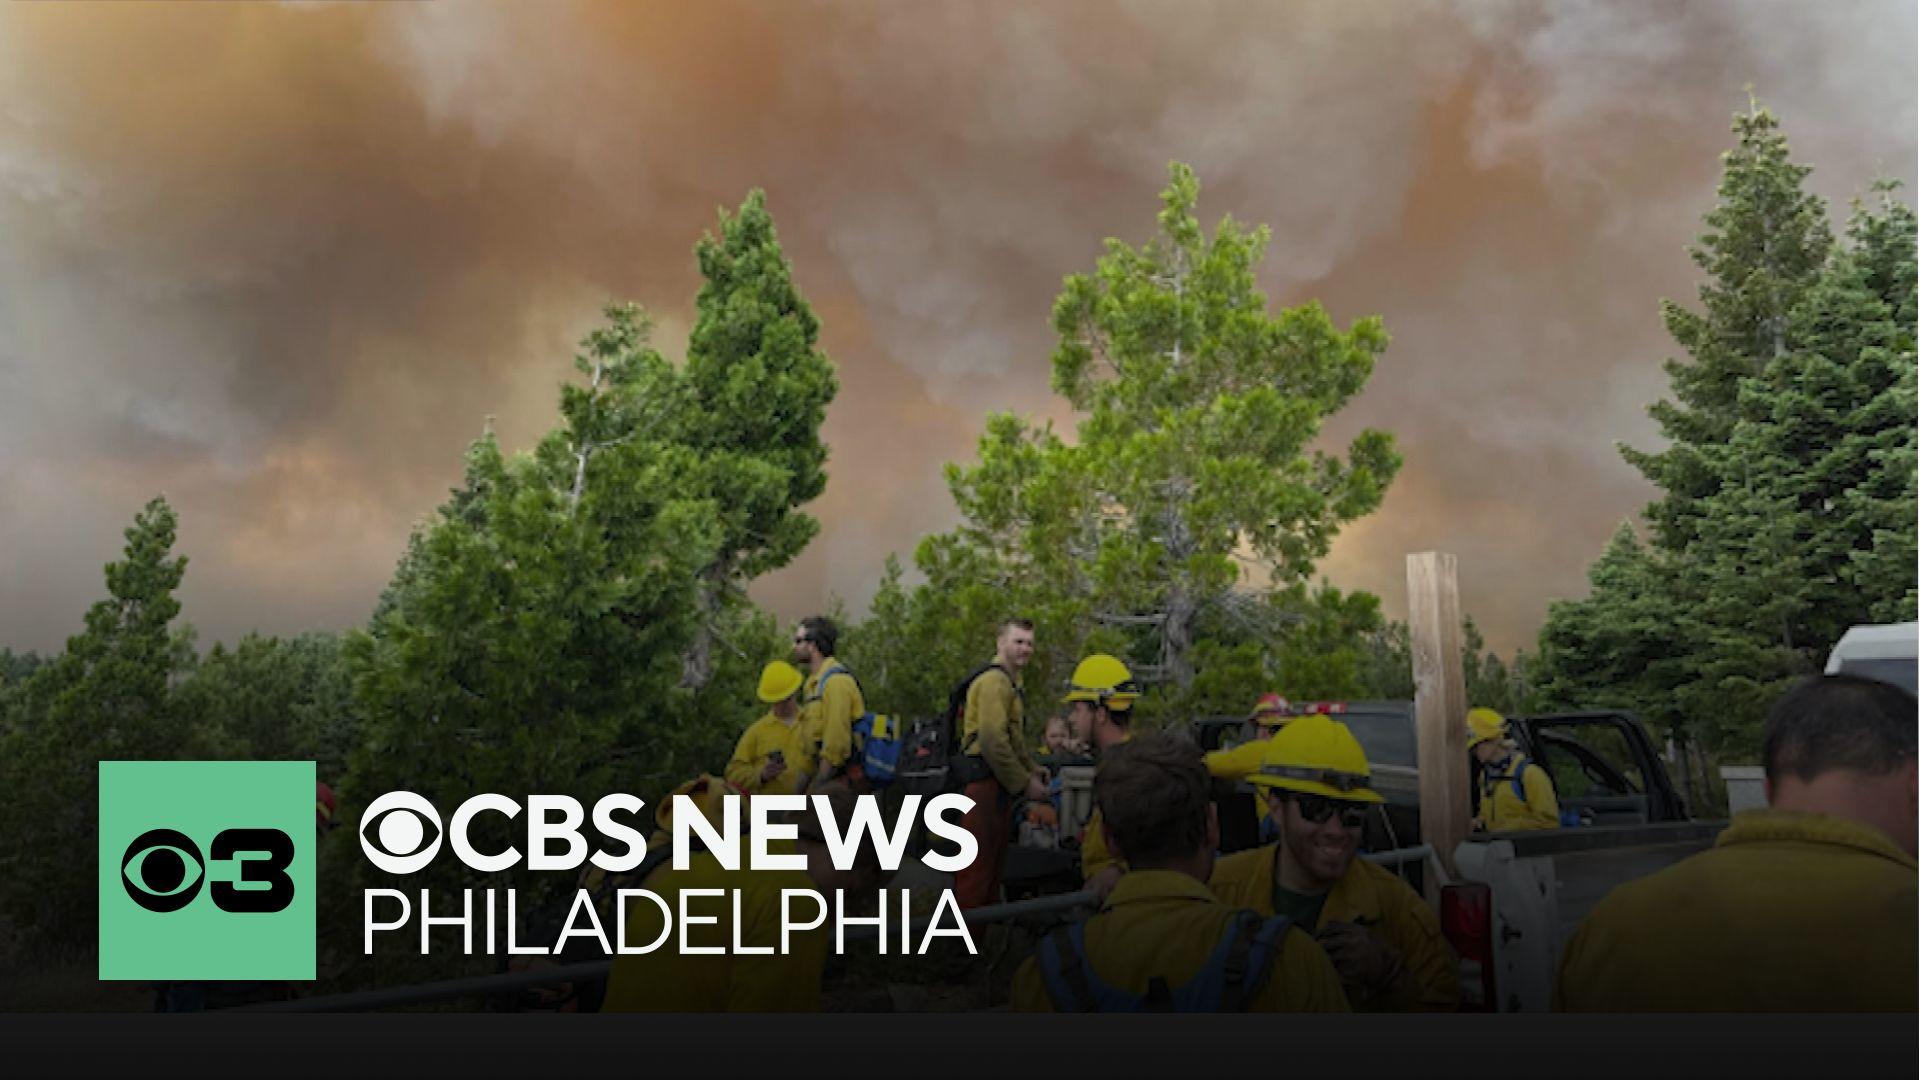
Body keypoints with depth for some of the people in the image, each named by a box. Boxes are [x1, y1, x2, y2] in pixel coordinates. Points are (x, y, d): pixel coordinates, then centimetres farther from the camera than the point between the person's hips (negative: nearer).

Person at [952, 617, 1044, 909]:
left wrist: (1031, 767, 15)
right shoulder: (995, 680, -16)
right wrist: (1024, 784, -18)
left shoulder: (1009, 681, 19)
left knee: (994, 858, 19)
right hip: (984, 780, -11)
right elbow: (993, 740, -24)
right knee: (978, 862, -6)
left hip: (997, 780, 11)